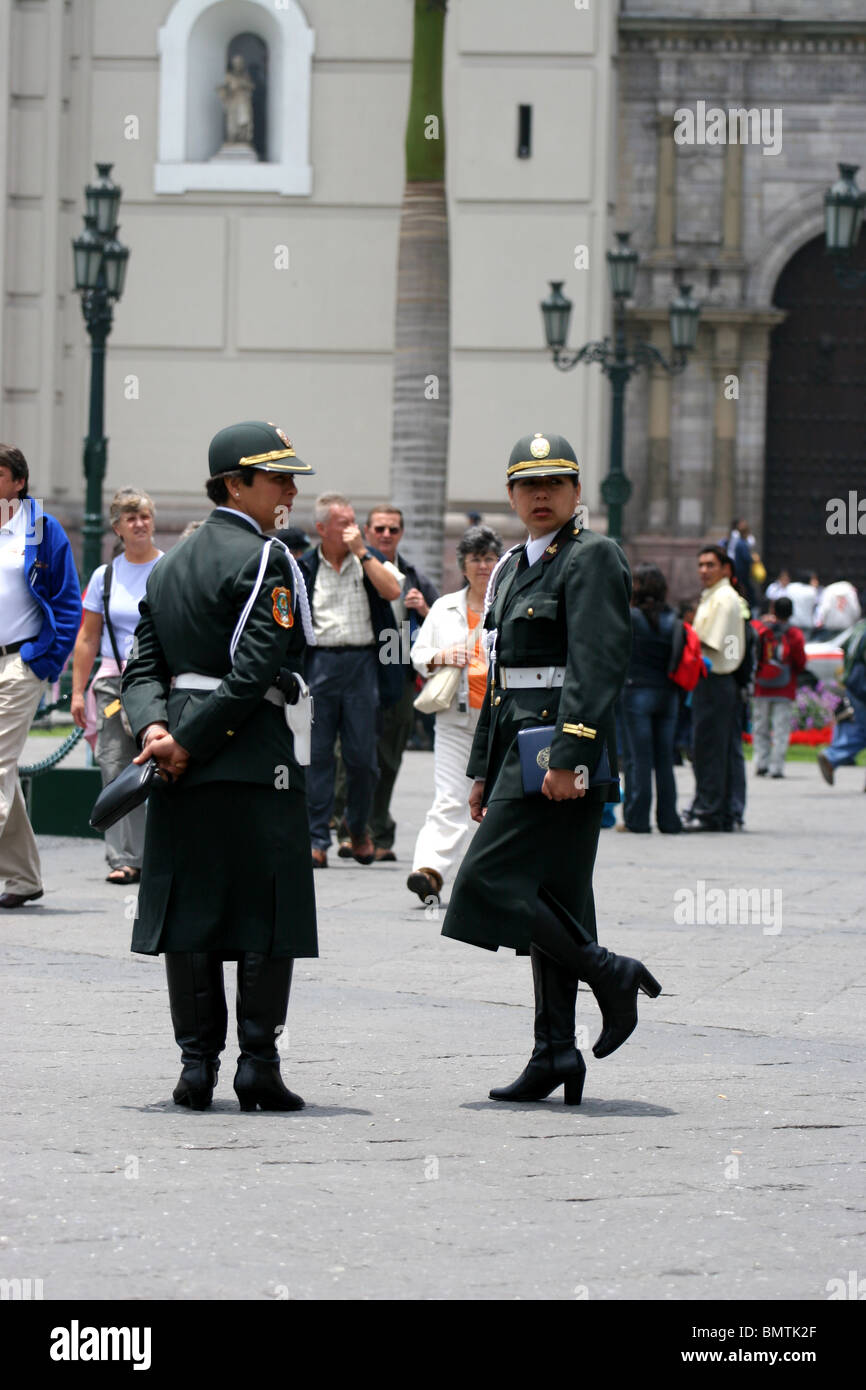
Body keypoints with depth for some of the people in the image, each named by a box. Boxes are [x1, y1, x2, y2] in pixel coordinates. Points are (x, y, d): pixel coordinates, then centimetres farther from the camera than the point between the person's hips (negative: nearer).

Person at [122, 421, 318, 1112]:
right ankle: (258, 1061, -4)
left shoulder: (168, 567, 16)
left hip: (187, 768, 7)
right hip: (256, 757, -7)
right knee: (268, 910, -1)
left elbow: (145, 665, 10)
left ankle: (197, 1063, 5)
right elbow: (256, 671, -17)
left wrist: (157, 729, -5)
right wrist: (187, 741, -13)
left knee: (189, 908, 7)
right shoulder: (266, 560, -8)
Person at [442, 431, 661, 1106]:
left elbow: (595, 667, -18)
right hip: (522, 752, 9)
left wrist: (567, 756, -26)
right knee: (547, 901, 8)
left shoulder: (592, 558, -8)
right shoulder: (512, 568, 20)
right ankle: (556, 1054, 9)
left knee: (491, 881, -15)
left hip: (562, 752, -9)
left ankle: (612, 975, -7)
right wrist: (483, 770, 22)